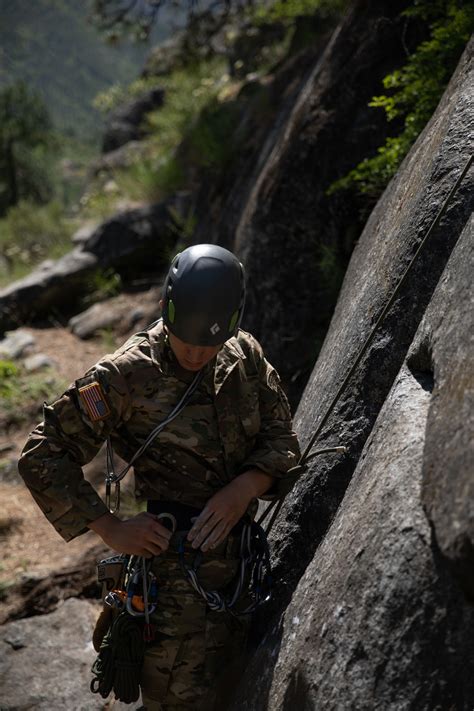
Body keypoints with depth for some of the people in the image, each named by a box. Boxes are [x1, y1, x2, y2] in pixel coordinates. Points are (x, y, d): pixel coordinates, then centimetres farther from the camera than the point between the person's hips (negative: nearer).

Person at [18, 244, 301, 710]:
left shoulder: (245, 355, 0)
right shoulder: (125, 376, -15)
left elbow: (281, 437, 5)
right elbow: (41, 457, -13)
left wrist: (245, 487, -15)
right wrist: (111, 529, -17)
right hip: (175, 567, -5)